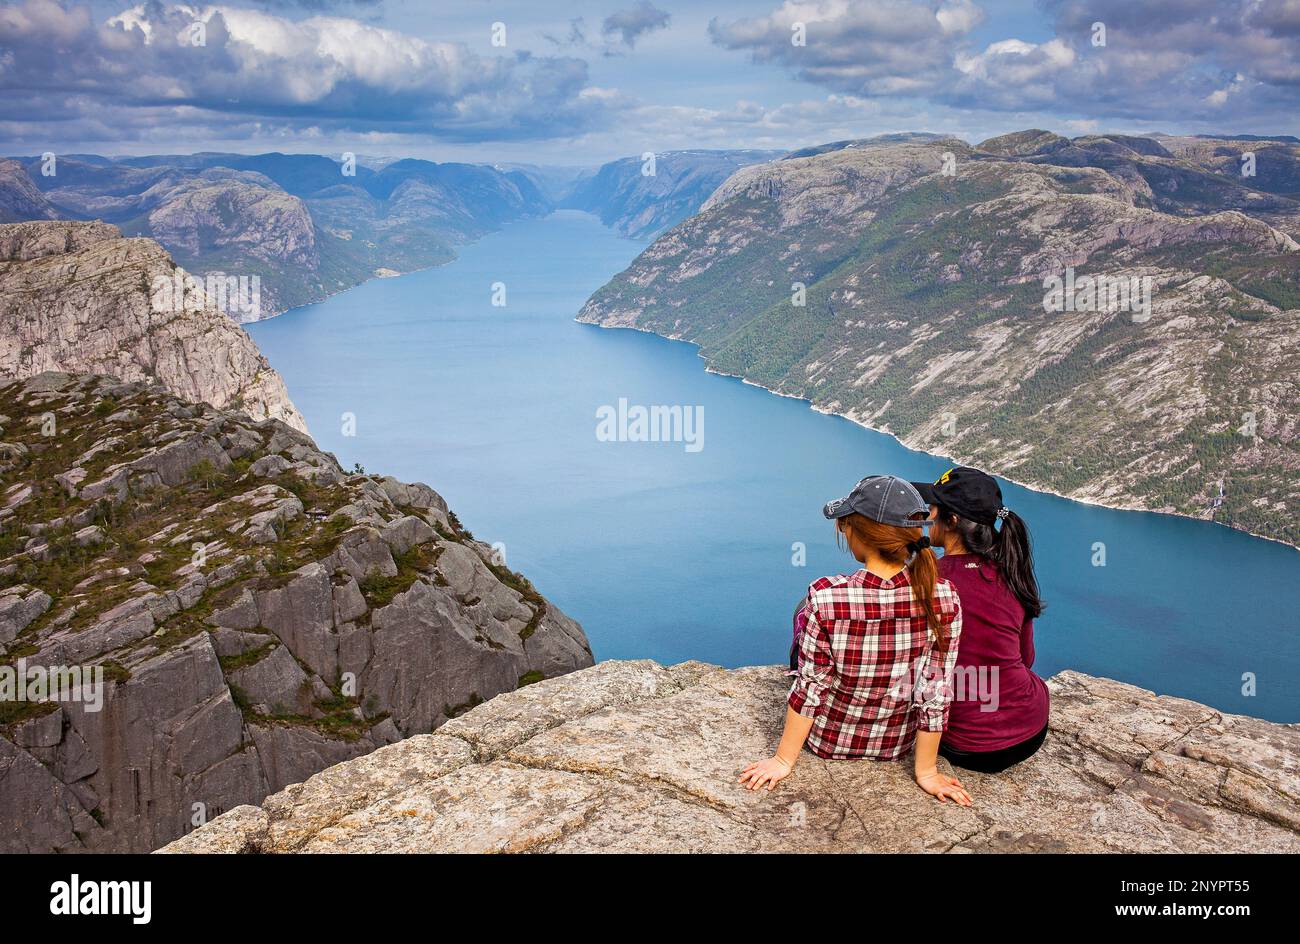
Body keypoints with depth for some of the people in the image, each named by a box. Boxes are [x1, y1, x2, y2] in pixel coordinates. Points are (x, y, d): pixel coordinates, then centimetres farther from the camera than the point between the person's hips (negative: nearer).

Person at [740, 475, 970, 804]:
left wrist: (784, 760, -7)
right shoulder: (944, 599, -24)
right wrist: (927, 772, -3)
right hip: (897, 745, 2)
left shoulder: (825, 599, -31)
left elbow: (810, 688, -22)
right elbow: (936, 694, -16)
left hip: (827, 740, -2)